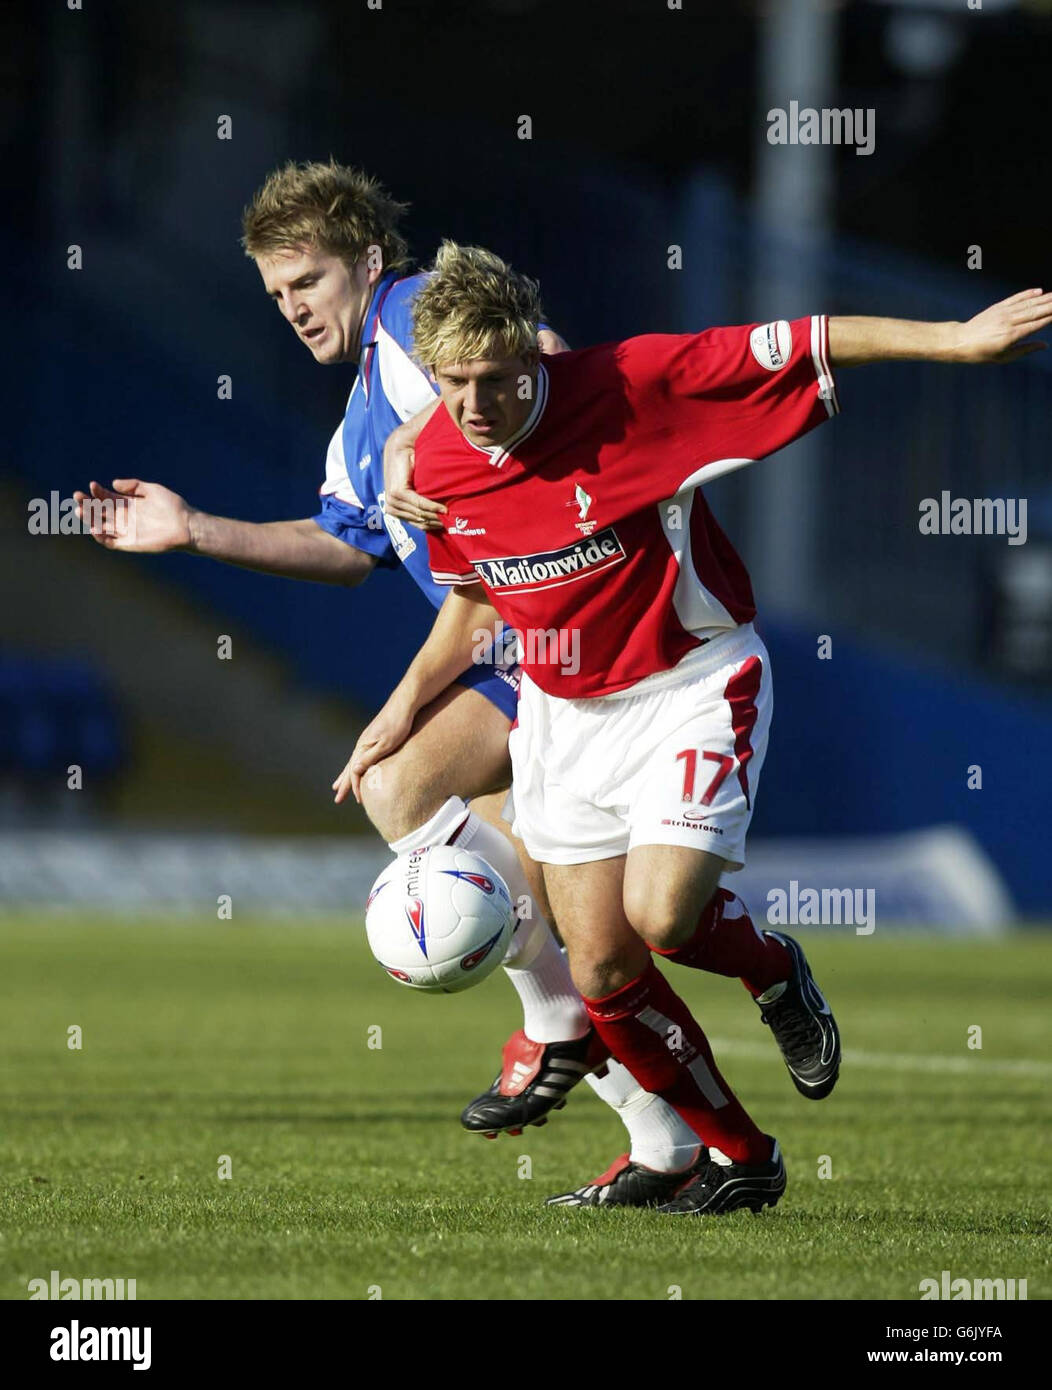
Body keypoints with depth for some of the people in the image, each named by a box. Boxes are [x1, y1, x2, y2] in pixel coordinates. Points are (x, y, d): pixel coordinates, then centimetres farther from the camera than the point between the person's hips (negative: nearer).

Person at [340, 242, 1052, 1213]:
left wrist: (956, 341, -25)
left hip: (692, 686, -5)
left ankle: (775, 971, 14)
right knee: (603, 974, 1)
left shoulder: (630, 386, -23)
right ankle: (740, 1158, 20)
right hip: (563, 714, 5)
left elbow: (797, 348, -20)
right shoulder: (438, 463, -7)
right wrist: (408, 701, 10)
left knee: (659, 916, -23)